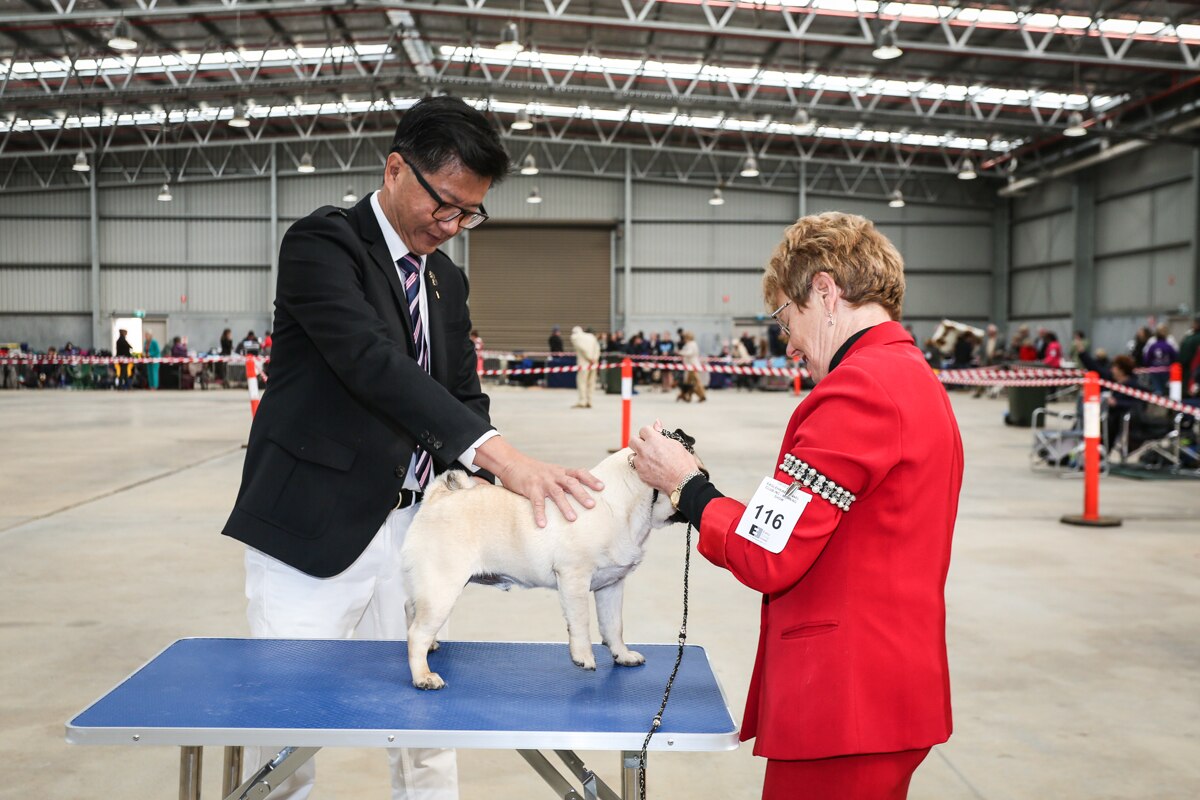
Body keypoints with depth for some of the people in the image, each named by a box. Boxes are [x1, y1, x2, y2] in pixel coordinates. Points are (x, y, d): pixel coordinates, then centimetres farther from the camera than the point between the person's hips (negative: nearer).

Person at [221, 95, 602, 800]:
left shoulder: (448, 280, 13)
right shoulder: (323, 242, -10)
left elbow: (464, 396, 12)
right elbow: (372, 362, -26)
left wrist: (475, 494, -9)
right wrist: (496, 453, -37)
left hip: (414, 527, 6)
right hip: (316, 531, -6)